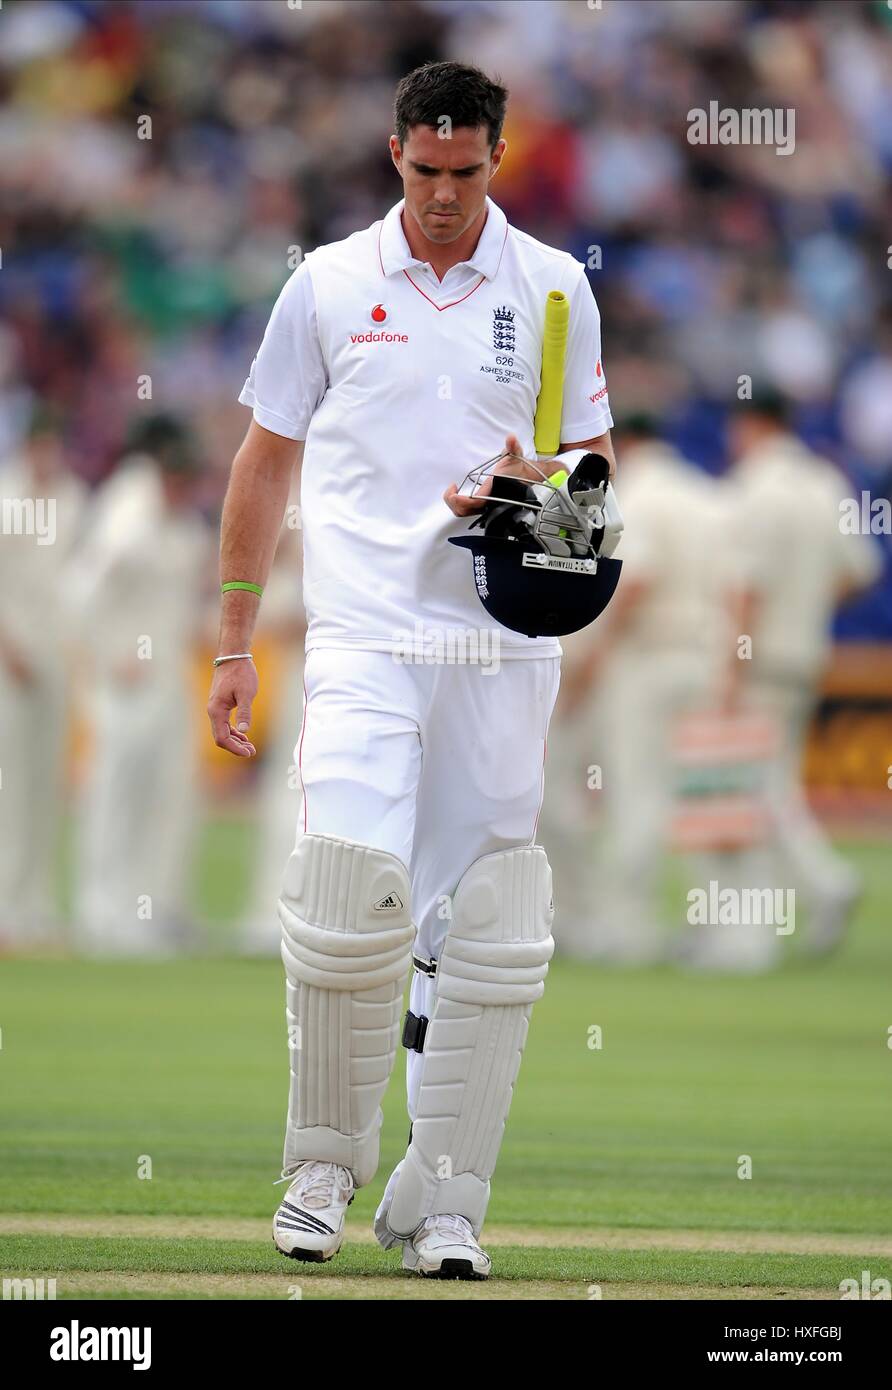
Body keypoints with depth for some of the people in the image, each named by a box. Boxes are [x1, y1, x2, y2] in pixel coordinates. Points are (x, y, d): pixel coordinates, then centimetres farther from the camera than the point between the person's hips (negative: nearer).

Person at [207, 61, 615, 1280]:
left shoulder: (553, 289, 7)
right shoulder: (327, 285, 6)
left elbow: (597, 469, 12)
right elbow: (266, 464, 13)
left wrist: (536, 493, -12)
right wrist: (234, 644, 10)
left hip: (503, 643, 1)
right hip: (363, 634, -1)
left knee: (486, 928, -2)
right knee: (348, 896, -15)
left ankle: (443, 1203, 6)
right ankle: (324, 1169, 3)